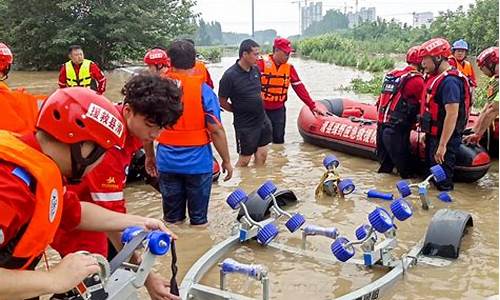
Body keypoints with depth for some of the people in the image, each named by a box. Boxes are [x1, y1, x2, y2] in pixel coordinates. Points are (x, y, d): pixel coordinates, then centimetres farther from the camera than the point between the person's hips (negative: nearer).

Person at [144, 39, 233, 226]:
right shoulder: (203, 90, -12)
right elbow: (216, 130, -13)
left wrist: (149, 156, 17)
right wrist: (226, 161, -3)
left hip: (167, 162, 3)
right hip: (198, 162, -3)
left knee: (171, 219, 17)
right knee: (199, 218, 12)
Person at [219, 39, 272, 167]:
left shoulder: (256, 69, 3)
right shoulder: (230, 75, -18)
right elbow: (222, 102, -10)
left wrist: (258, 107, 11)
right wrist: (239, 110, -2)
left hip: (263, 120, 6)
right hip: (245, 124, -6)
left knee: (261, 155, 11)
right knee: (244, 159, 3)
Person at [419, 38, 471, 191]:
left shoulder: (449, 81, -23)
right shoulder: (437, 76, 10)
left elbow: (452, 115, -28)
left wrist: (442, 145, -28)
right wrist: (427, 133, 24)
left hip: (444, 137, -11)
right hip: (434, 135, 11)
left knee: (442, 182, -1)